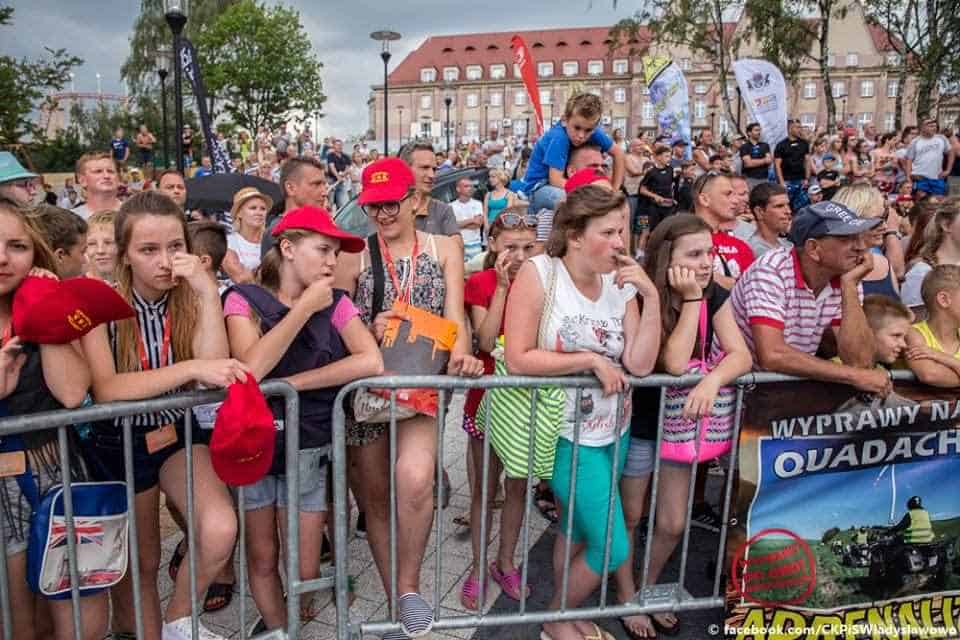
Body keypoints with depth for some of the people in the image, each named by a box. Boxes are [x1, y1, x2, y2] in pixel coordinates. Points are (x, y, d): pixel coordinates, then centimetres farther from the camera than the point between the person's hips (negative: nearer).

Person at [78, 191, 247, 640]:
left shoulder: (191, 298, -8)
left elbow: (212, 376, -23)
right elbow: (105, 390, -29)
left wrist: (207, 290, -27)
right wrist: (191, 368, -38)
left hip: (178, 433, 1)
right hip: (118, 442, -1)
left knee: (221, 531, -22)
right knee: (140, 562, 13)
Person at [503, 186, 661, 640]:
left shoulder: (621, 283, -2)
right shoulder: (539, 273, -16)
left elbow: (641, 364, -10)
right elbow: (517, 360, -23)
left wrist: (651, 296, -16)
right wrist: (590, 359, -21)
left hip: (614, 430, 5)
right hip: (568, 434, -5)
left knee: (577, 528, 22)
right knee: (613, 548, 1)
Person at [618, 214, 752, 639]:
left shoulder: (716, 296, -6)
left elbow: (740, 355, -15)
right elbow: (675, 364, -31)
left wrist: (712, 380, -35)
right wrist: (690, 300, -31)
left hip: (681, 421, 5)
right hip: (639, 423, -5)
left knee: (673, 524, 13)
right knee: (628, 517, 12)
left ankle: (649, 590, 38)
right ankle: (627, 598, 33)